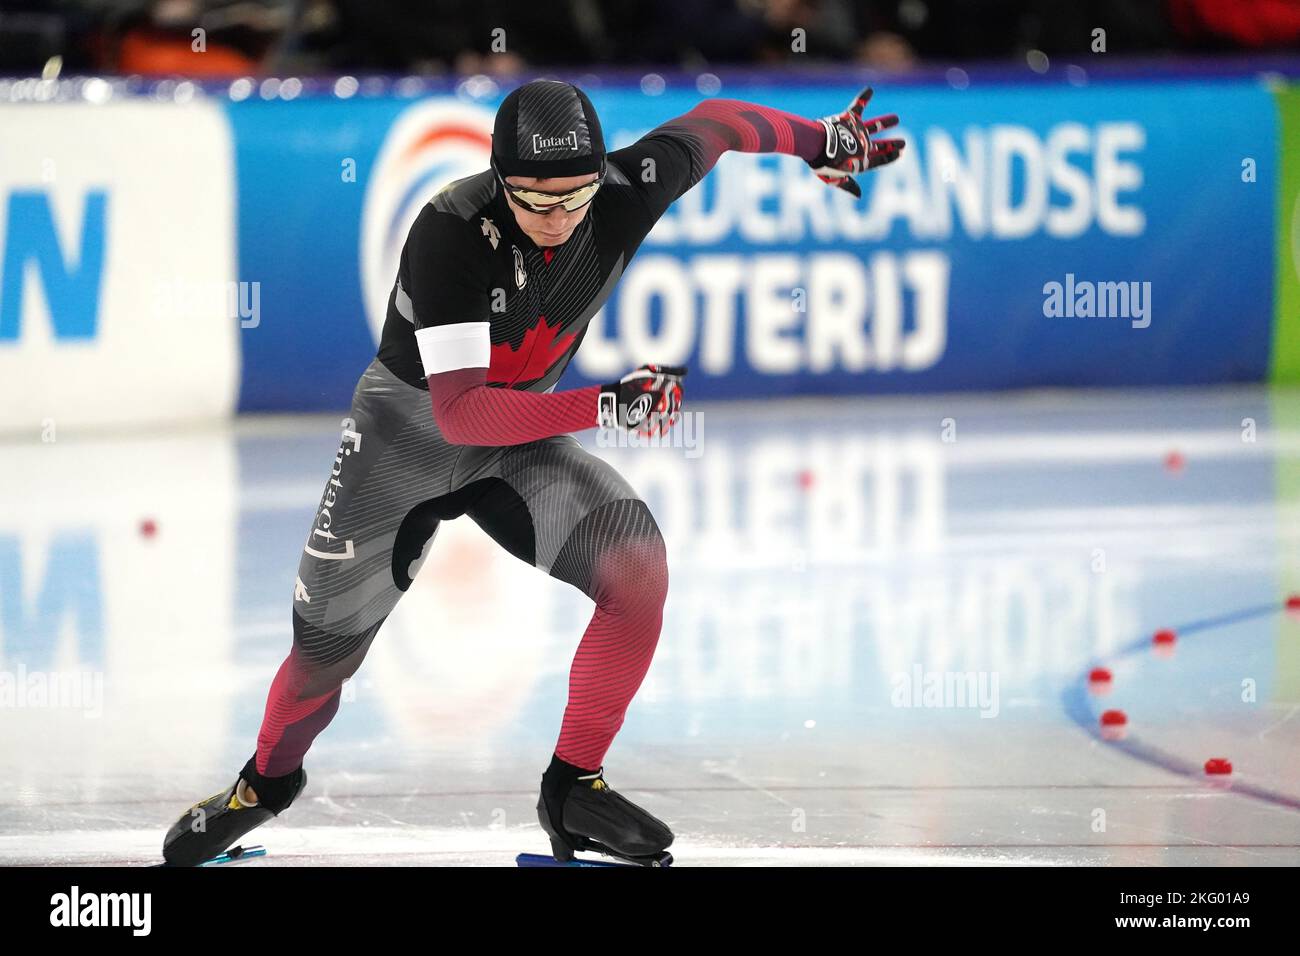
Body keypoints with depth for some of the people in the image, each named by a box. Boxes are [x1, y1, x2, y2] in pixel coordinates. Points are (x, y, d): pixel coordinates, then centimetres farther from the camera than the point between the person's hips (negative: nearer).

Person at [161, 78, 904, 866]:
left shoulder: (625, 193, -21)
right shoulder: (452, 232, -33)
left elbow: (715, 122, -1)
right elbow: (459, 411, -38)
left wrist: (823, 139, 12)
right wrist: (607, 407, -46)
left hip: (520, 434, 3)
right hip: (406, 425, -3)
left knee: (637, 563, -22)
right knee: (325, 653, 4)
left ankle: (574, 789, -9)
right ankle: (268, 781, 38)